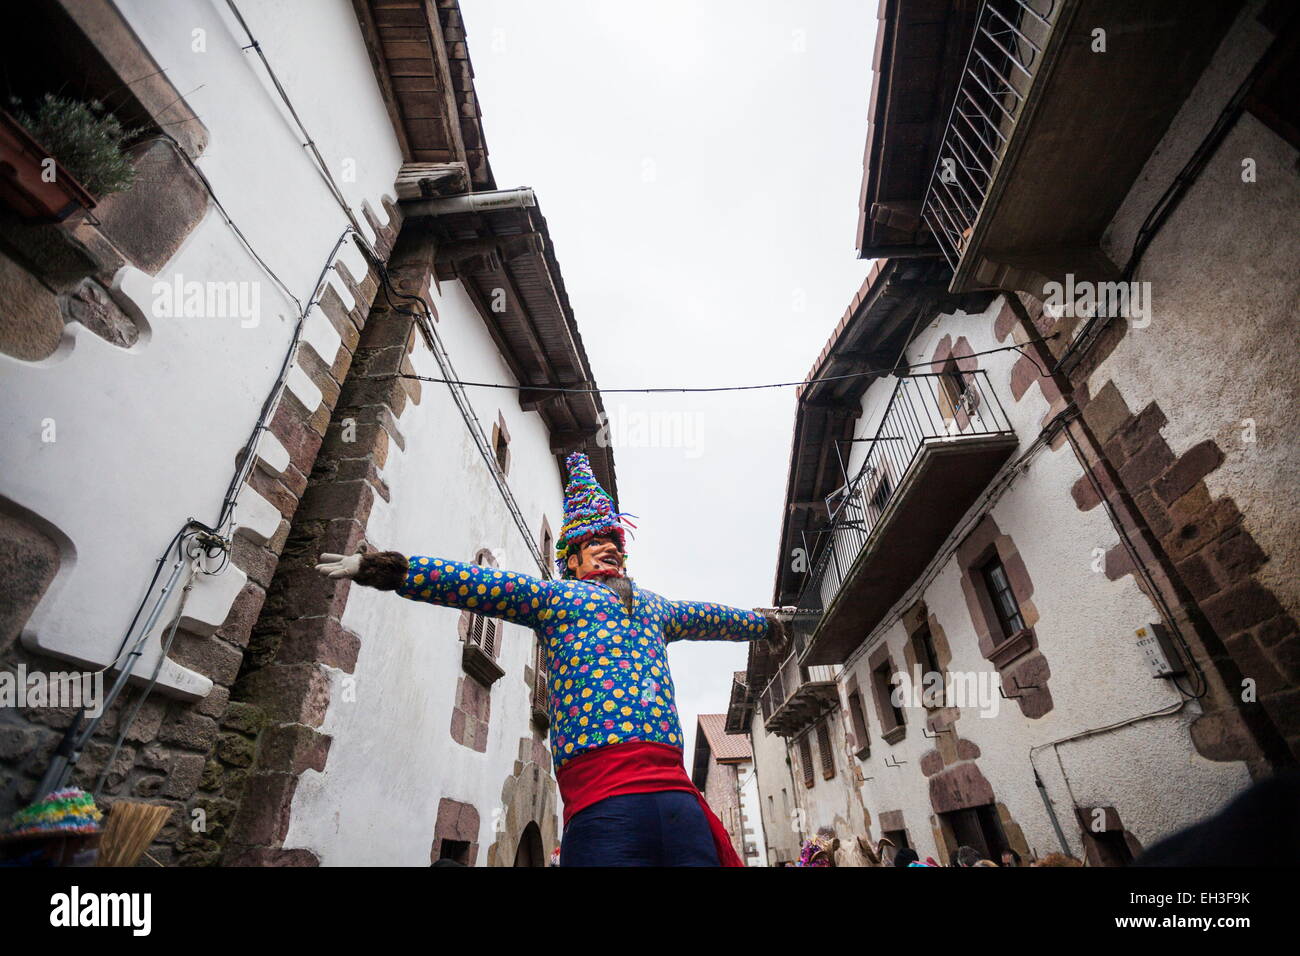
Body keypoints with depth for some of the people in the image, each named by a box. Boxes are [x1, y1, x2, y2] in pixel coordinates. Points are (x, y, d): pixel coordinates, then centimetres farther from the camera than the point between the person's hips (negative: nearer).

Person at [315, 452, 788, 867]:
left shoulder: (655, 606, 27)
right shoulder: (557, 596, 12)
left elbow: (708, 618, 42)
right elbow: (478, 583, 4)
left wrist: (764, 623, 56)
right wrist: (386, 568, -3)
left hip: (678, 796, 5)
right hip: (603, 802, -4)